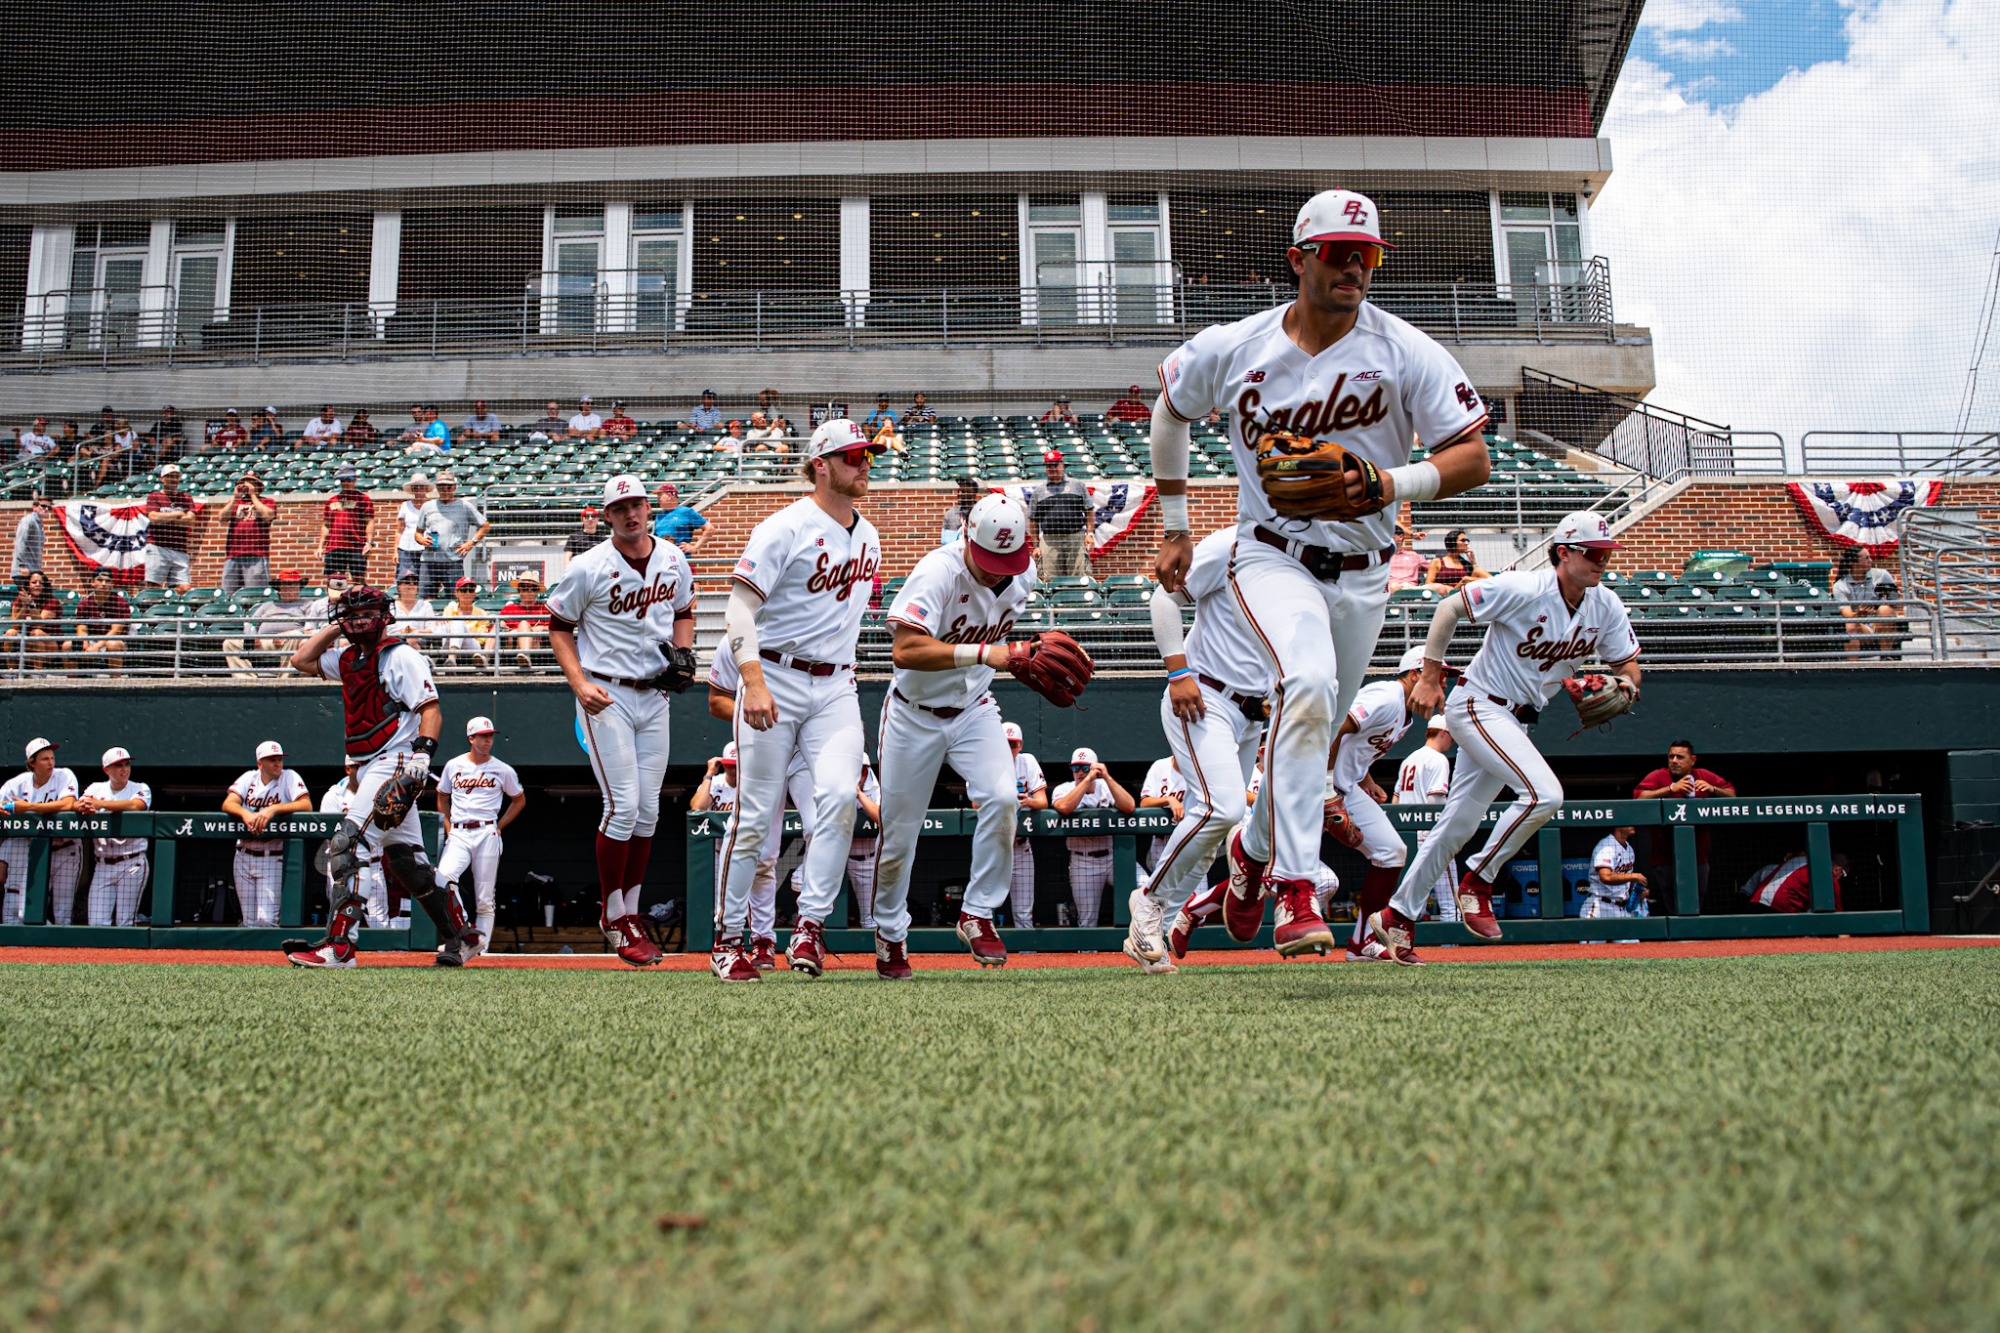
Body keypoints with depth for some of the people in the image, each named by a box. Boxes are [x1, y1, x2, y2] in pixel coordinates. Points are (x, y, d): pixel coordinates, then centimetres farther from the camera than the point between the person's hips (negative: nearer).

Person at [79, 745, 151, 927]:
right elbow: (77, 805, -3)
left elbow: (135, 805, -19)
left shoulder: (140, 789, 2)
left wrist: (101, 804, -26)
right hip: (103, 865, 4)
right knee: (96, 923, 0)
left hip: (131, 863, -3)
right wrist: (84, 807, -27)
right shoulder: (96, 788, 13)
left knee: (125, 922, -4)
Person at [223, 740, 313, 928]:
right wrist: (245, 813, -29)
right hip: (244, 856, 4)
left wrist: (273, 809, -29)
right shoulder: (249, 778, 6)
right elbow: (228, 804, -8)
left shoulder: (290, 777, -3)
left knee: (267, 920, -12)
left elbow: (306, 805, -18)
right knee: (249, 921, 8)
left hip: (272, 858, -4)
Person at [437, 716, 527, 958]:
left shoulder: (503, 770, 4)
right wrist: (447, 827, 10)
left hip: (486, 834, -1)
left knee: (485, 899, -1)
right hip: (458, 834, 1)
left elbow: (519, 800, 17)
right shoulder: (453, 765, 9)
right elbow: (442, 797, 22)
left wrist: (499, 826, 7)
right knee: (444, 877, -26)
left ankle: (481, 946, 6)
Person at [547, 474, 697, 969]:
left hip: (655, 695, 5)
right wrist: (579, 684, -15)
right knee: (623, 805, -11)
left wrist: (684, 656, 1)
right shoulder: (588, 568, -10)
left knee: (648, 809, 7)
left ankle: (629, 911, 21)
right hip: (605, 696, -5)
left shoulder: (673, 560, 4)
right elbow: (559, 627, -3)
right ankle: (613, 917, 4)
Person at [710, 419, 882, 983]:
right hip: (774, 679, -5)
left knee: (839, 795, -16)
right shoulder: (786, 529, -10)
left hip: (836, 687, 5)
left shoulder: (868, 537, 12)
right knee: (757, 814, -1)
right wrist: (754, 682, -30)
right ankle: (729, 938, 12)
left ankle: (810, 927, -10)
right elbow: (740, 608, -18)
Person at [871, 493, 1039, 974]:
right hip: (915, 714, -4)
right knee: (899, 831, 5)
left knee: (1002, 798, -21)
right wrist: (984, 653, -44)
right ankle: (890, 935, 29)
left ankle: (978, 915, -3)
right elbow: (904, 650, -39)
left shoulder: (1025, 573, -7)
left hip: (974, 710, 4)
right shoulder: (938, 572, -27)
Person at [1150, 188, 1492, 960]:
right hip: (1272, 557, -2)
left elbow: (1474, 458, -10)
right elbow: (1170, 409, 13)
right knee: (1309, 685, -30)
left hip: (1362, 574, 3)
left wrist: (1395, 484, -29)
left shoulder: (1406, 352, -8)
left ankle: (1255, 849, 42)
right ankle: (1297, 891, -27)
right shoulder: (1231, 349, -6)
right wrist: (1175, 527, 13)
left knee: (1312, 732, 14)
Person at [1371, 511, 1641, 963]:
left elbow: (1626, 663, 9)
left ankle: (1395, 917, 20)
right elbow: (1449, 607, -14)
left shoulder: (1605, 606, -1)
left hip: (1516, 721, 8)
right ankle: (1477, 883, -5)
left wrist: (1625, 685, -16)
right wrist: (1430, 678, -14)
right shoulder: (1523, 590, -20)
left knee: (1459, 823, 10)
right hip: (1479, 706, -8)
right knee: (1544, 793, -24)